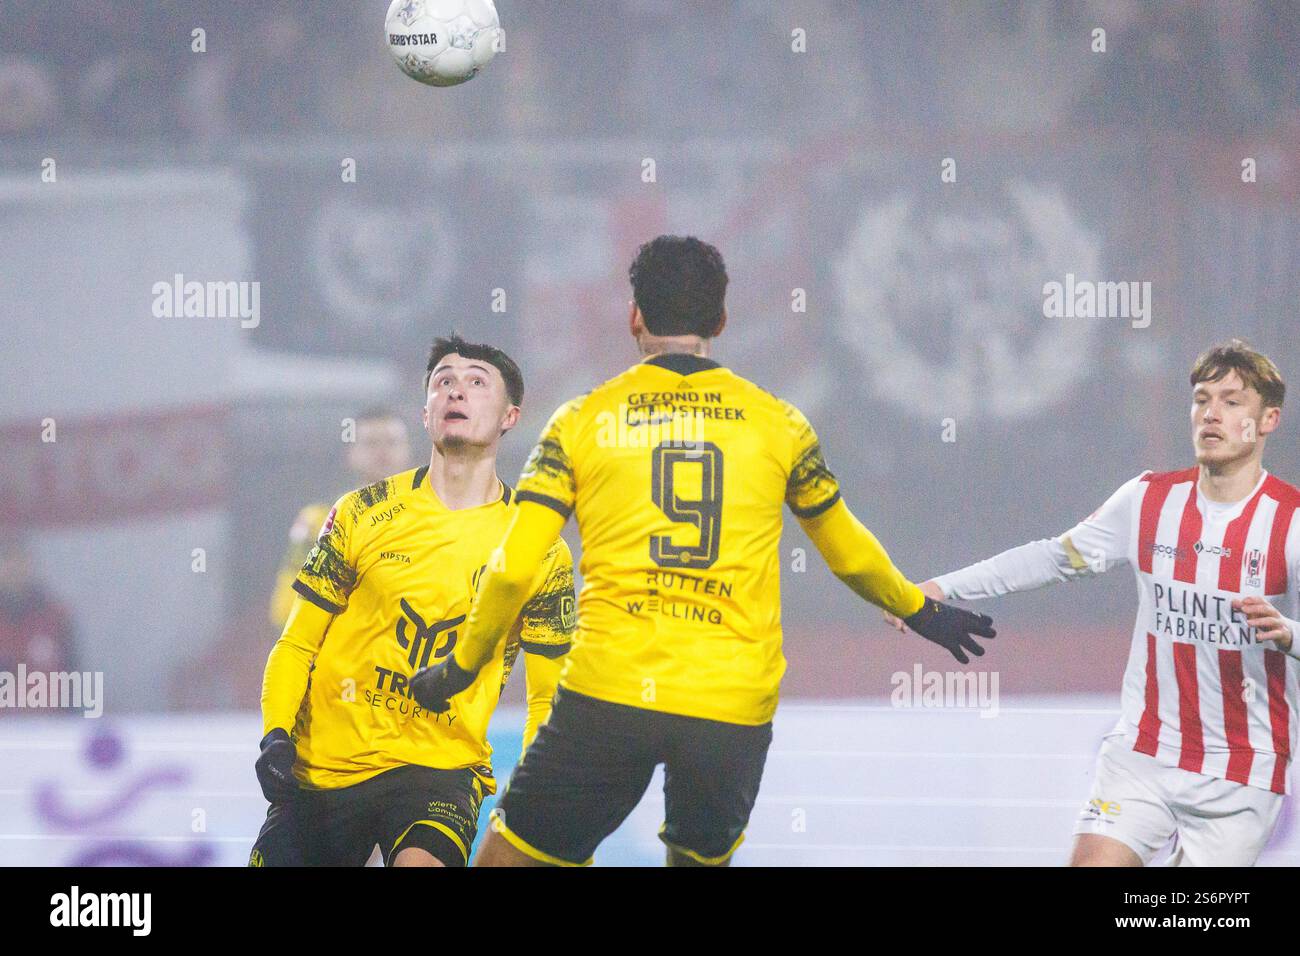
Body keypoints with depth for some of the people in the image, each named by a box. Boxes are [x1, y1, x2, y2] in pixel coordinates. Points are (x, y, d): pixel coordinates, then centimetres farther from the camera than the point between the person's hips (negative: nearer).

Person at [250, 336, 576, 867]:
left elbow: (549, 698, 8)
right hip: (323, 763, 3)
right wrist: (277, 737, -8)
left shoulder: (541, 555, 2)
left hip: (440, 765, -2)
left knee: (422, 860, -32)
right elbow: (297, 645, 8)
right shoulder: (365, 514, 3)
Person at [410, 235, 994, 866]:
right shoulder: (777, 424, 9)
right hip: (735, 707, 2)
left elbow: (512, 572, 1)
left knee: (506, 858, 7)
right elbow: (850, 555, 22)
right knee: (700, 858, 22)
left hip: (607, 693, -2)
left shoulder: (582, 422, 5)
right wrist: (919, 611, 41)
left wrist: (463, 667, 16)